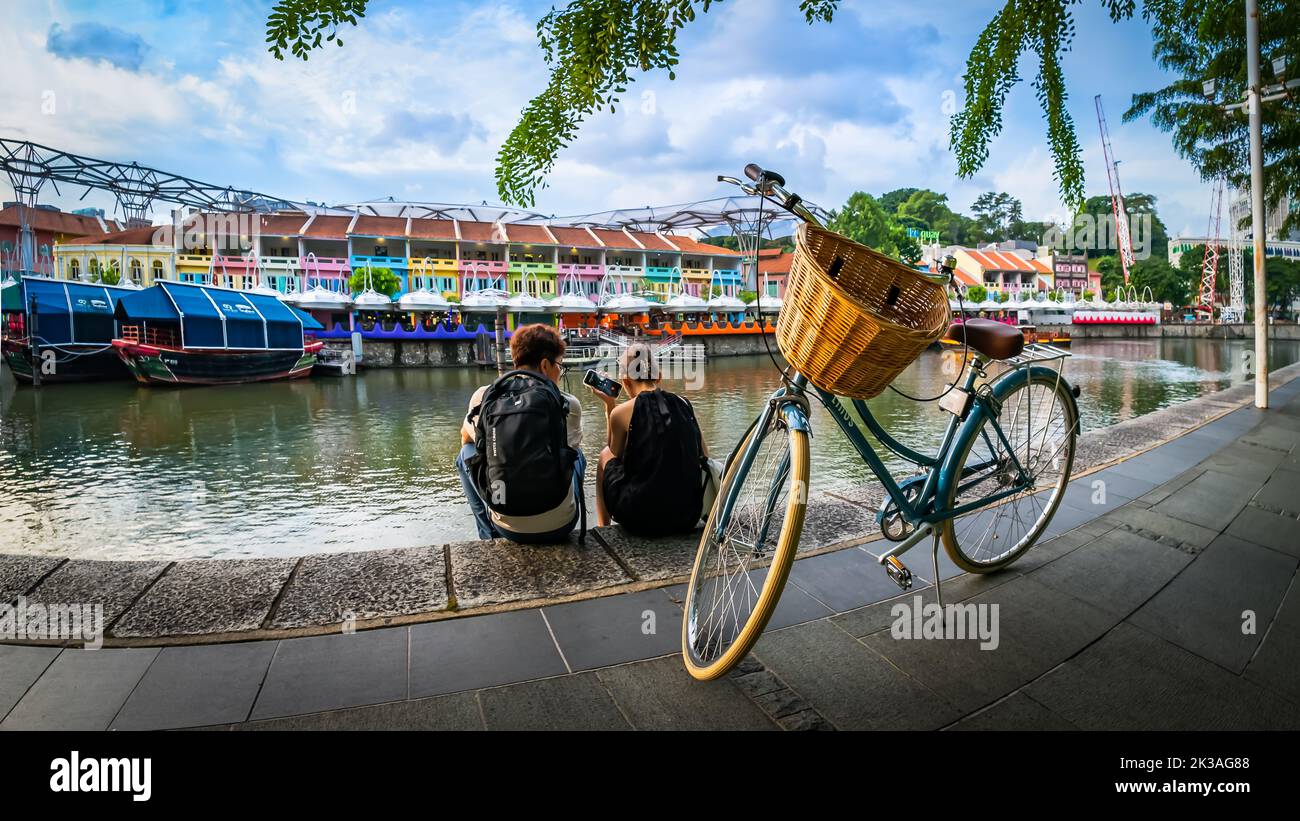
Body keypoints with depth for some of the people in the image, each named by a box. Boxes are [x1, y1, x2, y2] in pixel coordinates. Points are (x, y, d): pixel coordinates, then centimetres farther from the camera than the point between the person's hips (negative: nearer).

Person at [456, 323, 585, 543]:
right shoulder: (568, 404, -4)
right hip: (560, 525, 0)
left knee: (465, 454, 24)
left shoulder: (483, 397, 0)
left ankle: (491, 539, 28)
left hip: (507, 527, 1)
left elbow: (466, 437, 20)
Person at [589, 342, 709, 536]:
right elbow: (704, 457, 10)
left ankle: (602, 528, 30)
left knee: (605, 456, 22)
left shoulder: (621, 412, -7)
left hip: (641, 520, -4)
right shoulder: (684, 404, 3)